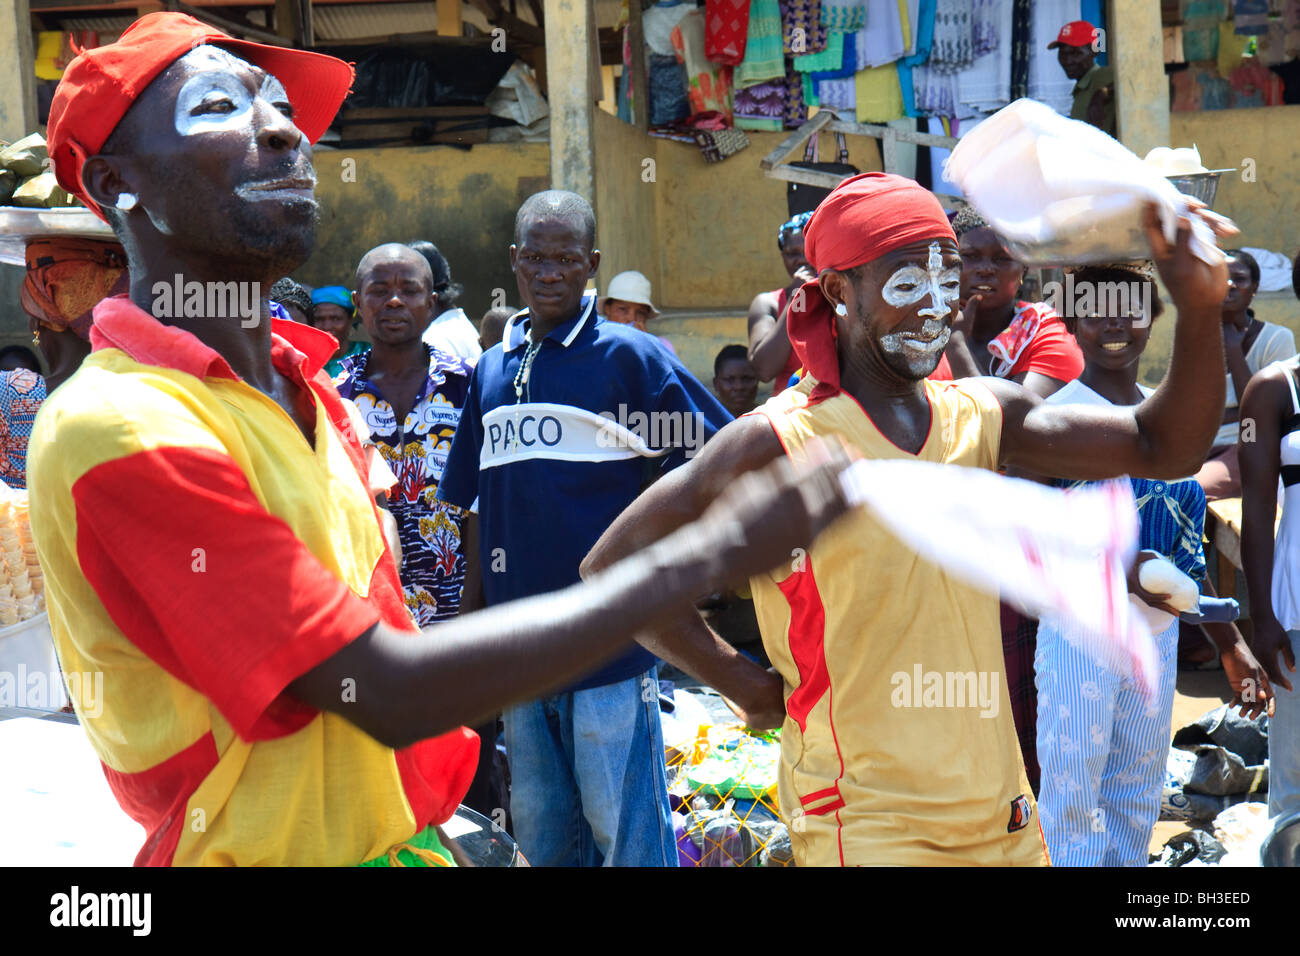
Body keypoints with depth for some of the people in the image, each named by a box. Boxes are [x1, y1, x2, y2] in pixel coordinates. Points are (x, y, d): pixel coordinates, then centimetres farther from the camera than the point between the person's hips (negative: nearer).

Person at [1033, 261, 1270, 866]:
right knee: (1072, 792, 0)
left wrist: (1229, 643, 14)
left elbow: (1185, 542, 15)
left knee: (1138, 795, 14)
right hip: (1080, 631, -6)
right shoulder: (1056, 415, -9)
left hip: (1159, 632, 6)